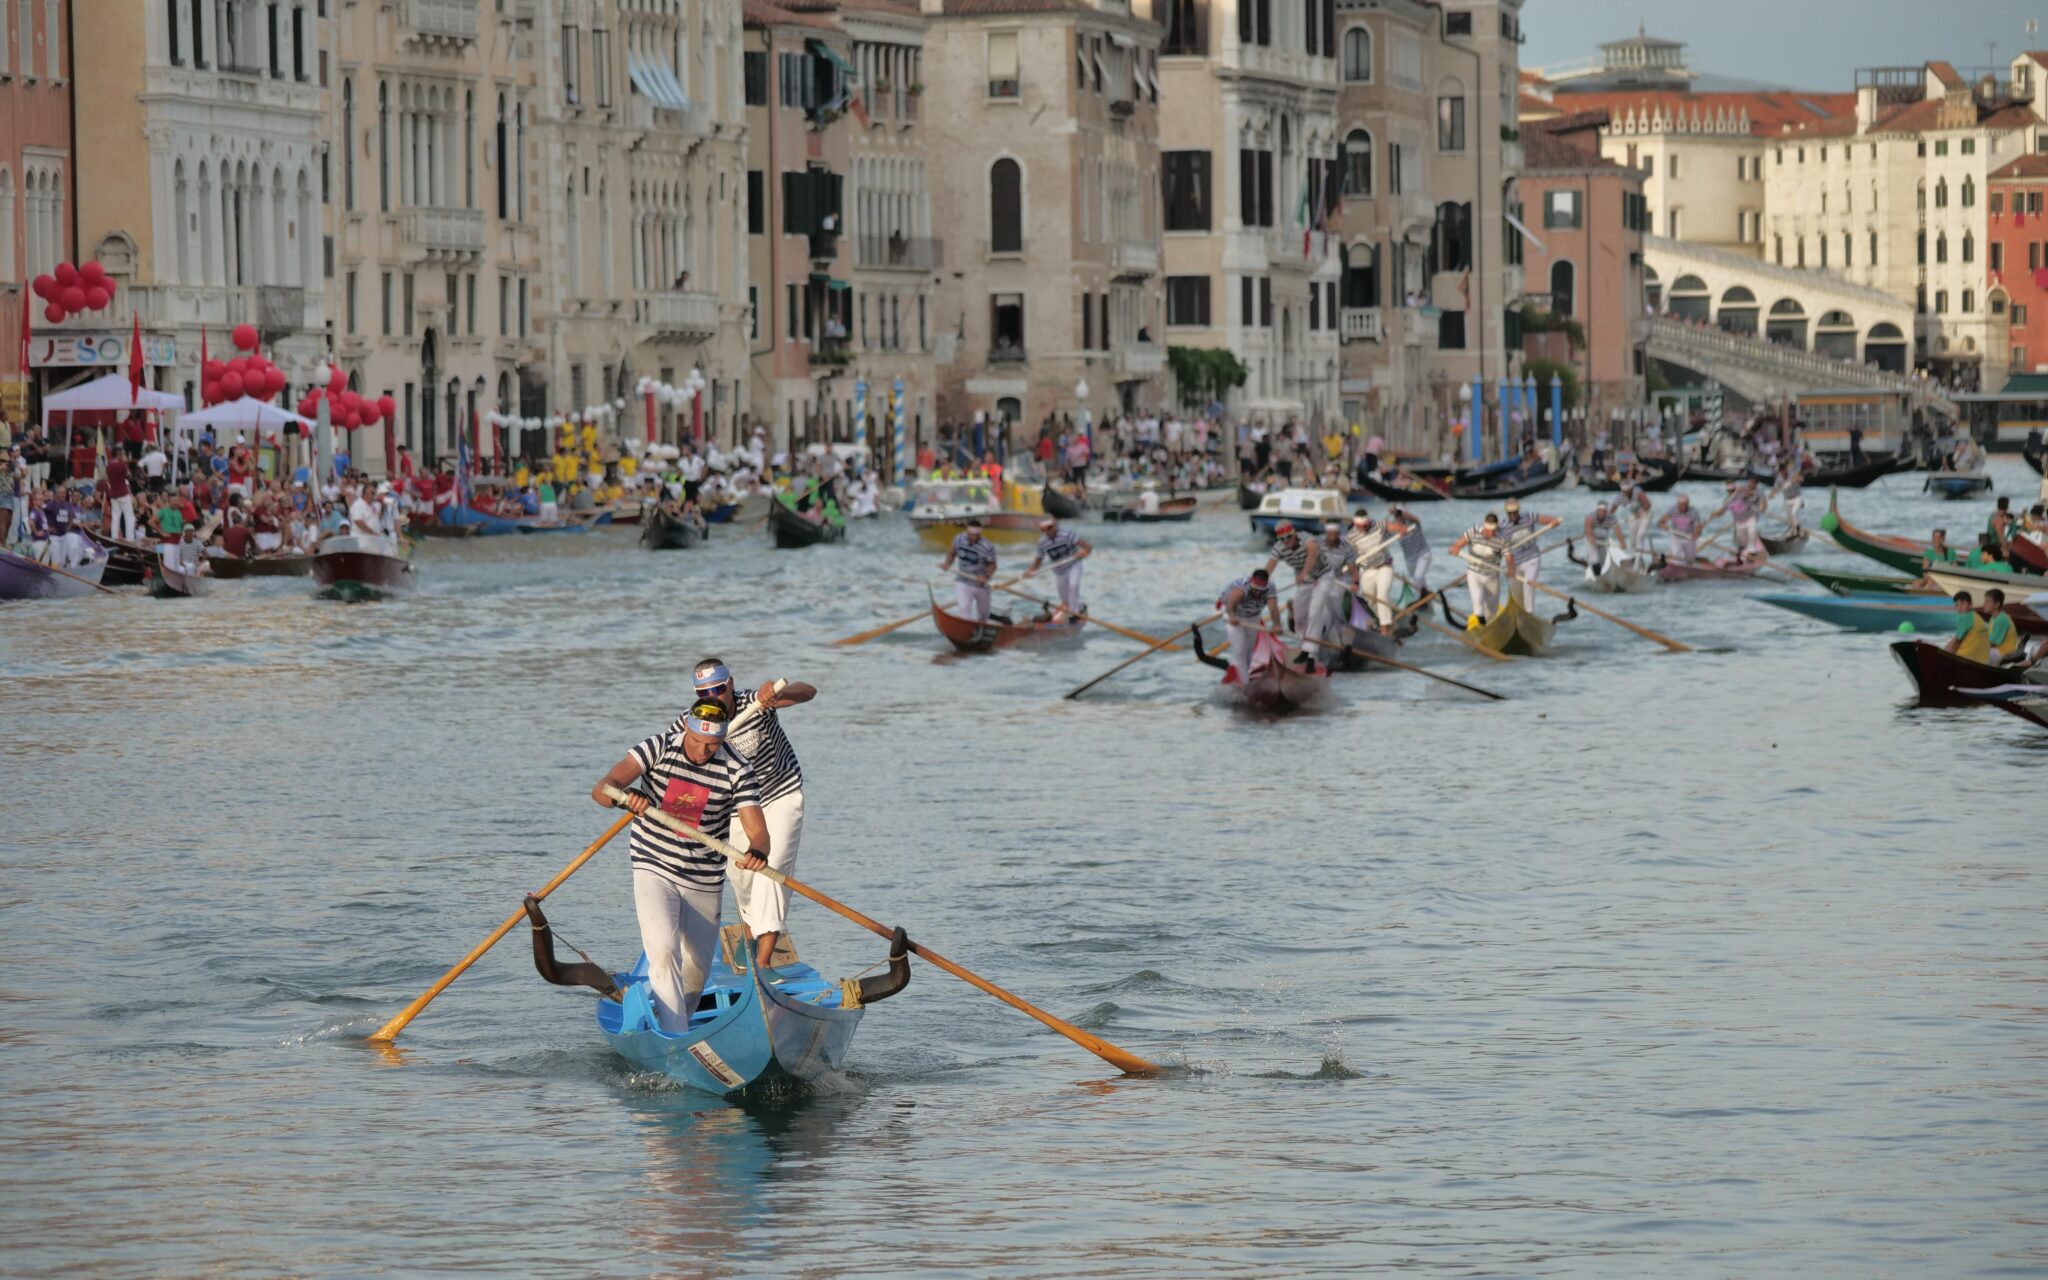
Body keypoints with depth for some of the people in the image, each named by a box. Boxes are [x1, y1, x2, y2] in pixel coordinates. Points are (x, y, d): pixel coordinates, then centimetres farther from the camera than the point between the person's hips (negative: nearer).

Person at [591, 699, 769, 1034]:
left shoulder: (738, 772, -12)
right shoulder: (658, 748, -13)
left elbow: (758, 832, -19)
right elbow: (601, 789, -23)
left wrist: (757, 851, -44)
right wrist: (622, 797, -47)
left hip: (705, 884, 2)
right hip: (655, 872, -2)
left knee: (696, 973, 11)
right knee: (664, 951, -24)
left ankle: (673, 1024, 39)